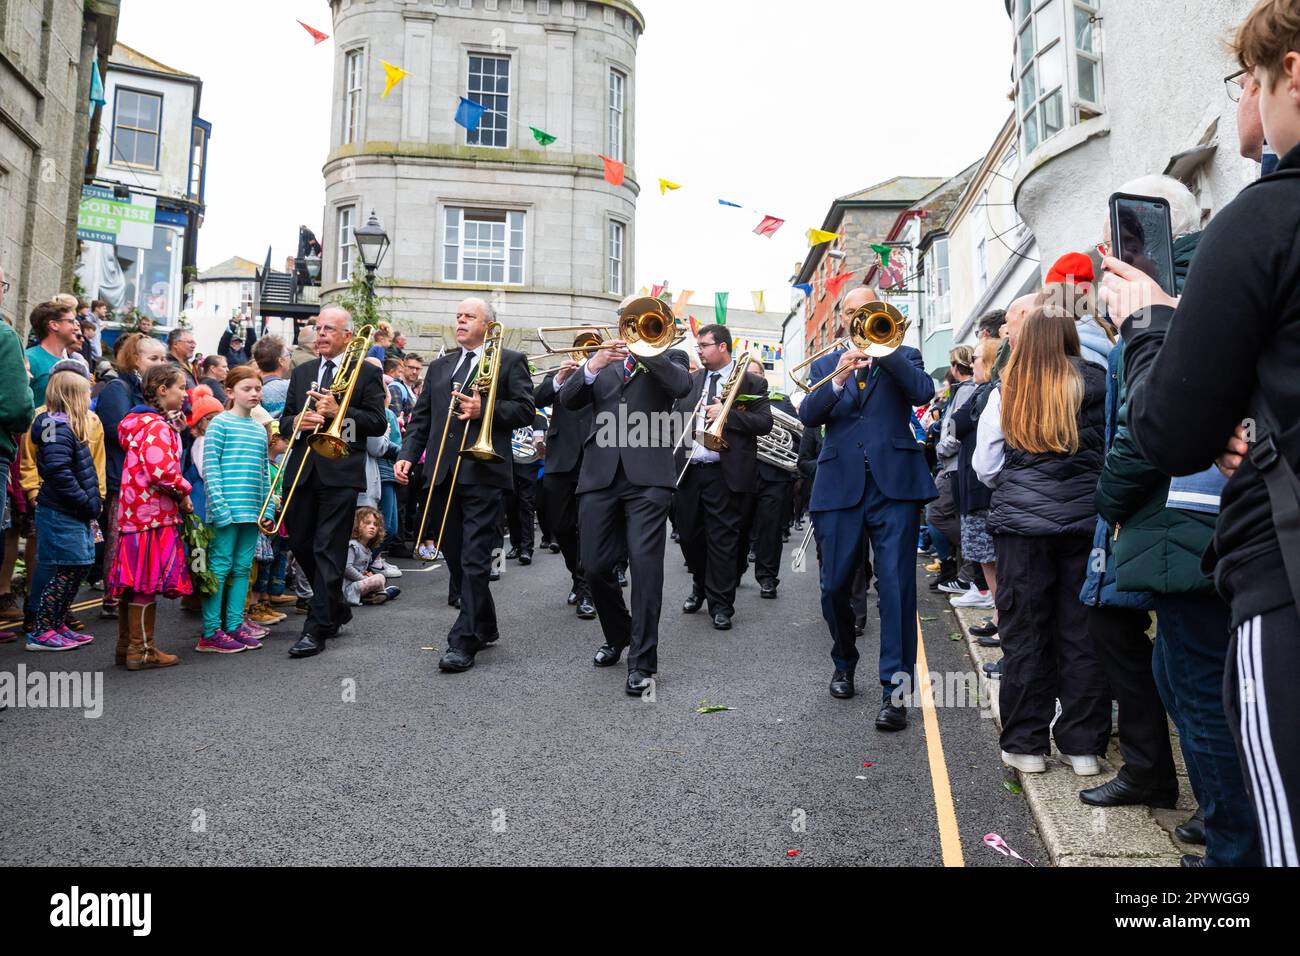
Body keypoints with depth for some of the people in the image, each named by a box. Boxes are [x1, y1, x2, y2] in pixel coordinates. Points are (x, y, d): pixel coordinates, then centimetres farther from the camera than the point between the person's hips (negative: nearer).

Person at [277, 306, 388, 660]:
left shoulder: (367, 372, 1)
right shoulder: (301, 373, 17)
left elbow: (378, 423, -5)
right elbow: (284, 420, 17)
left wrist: (338, 412, -17)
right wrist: (297, 421, -6)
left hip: (341, 472, -6)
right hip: (302, 469, 6)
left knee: (329, 551, -5)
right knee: (300, 545, 12)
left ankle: (316, 629, 0)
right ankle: (336, 609, 30)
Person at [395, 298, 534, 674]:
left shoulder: (510, 361, 6)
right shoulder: (439, 367, 21)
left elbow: (525, 409, -4)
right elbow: (421, 418, 17)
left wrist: (483, 410, -17)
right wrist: (408, 456, 3)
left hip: (482, 473, -6)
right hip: (441, 474, 6)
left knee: (474, 559, -8)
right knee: (456, 558, 11)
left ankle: (463, 642, -5)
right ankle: (484, 628, 25)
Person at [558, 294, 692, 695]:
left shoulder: (668, 355, 14)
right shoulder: (600, 359, 21)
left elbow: (682, 384, -9)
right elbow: (567, 399, 5)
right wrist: (592, 365, -11)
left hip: (648, 475, -3)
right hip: (600, 475, 4)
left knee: (645, 562, -13)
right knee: (595, 566, 5)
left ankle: (642, 660, -5)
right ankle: (618, 635, 29)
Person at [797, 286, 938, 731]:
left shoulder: (903, 356, 13)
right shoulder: (824, 364, 16)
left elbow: (923, 392, -9)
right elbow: (808, 416, -1)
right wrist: (838, 379, -17)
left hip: (894, 482, -2)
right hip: (840, 485, 2)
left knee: (896, 585, -8)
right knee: (835, 587, 6)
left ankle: (895, 688, -3)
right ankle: (844, 663, 30)